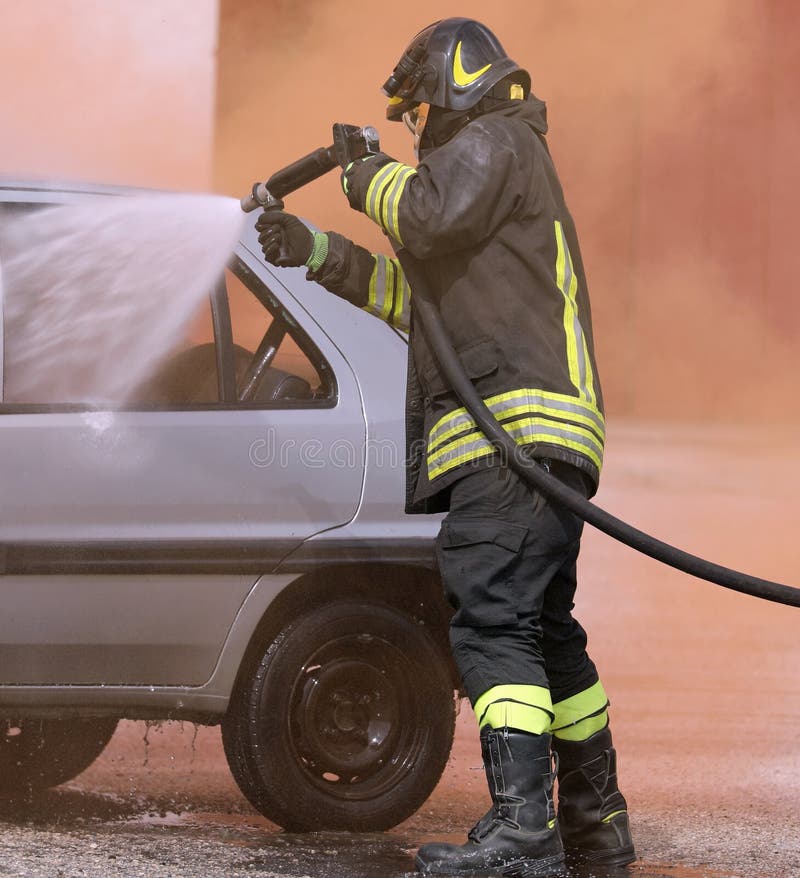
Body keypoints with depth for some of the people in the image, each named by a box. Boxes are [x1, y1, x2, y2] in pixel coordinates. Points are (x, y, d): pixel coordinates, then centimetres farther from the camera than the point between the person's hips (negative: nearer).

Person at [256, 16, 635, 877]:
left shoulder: (495, 140, 1)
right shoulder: (492, 164, 32)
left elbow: (430, 218, -17)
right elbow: (418, 291, 33)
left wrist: (373, 181, 2)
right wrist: (318, 252, 28)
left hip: (513, 433, -11)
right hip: (519, 443, 11)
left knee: (494, 625, -21)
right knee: (544, 630, 17)